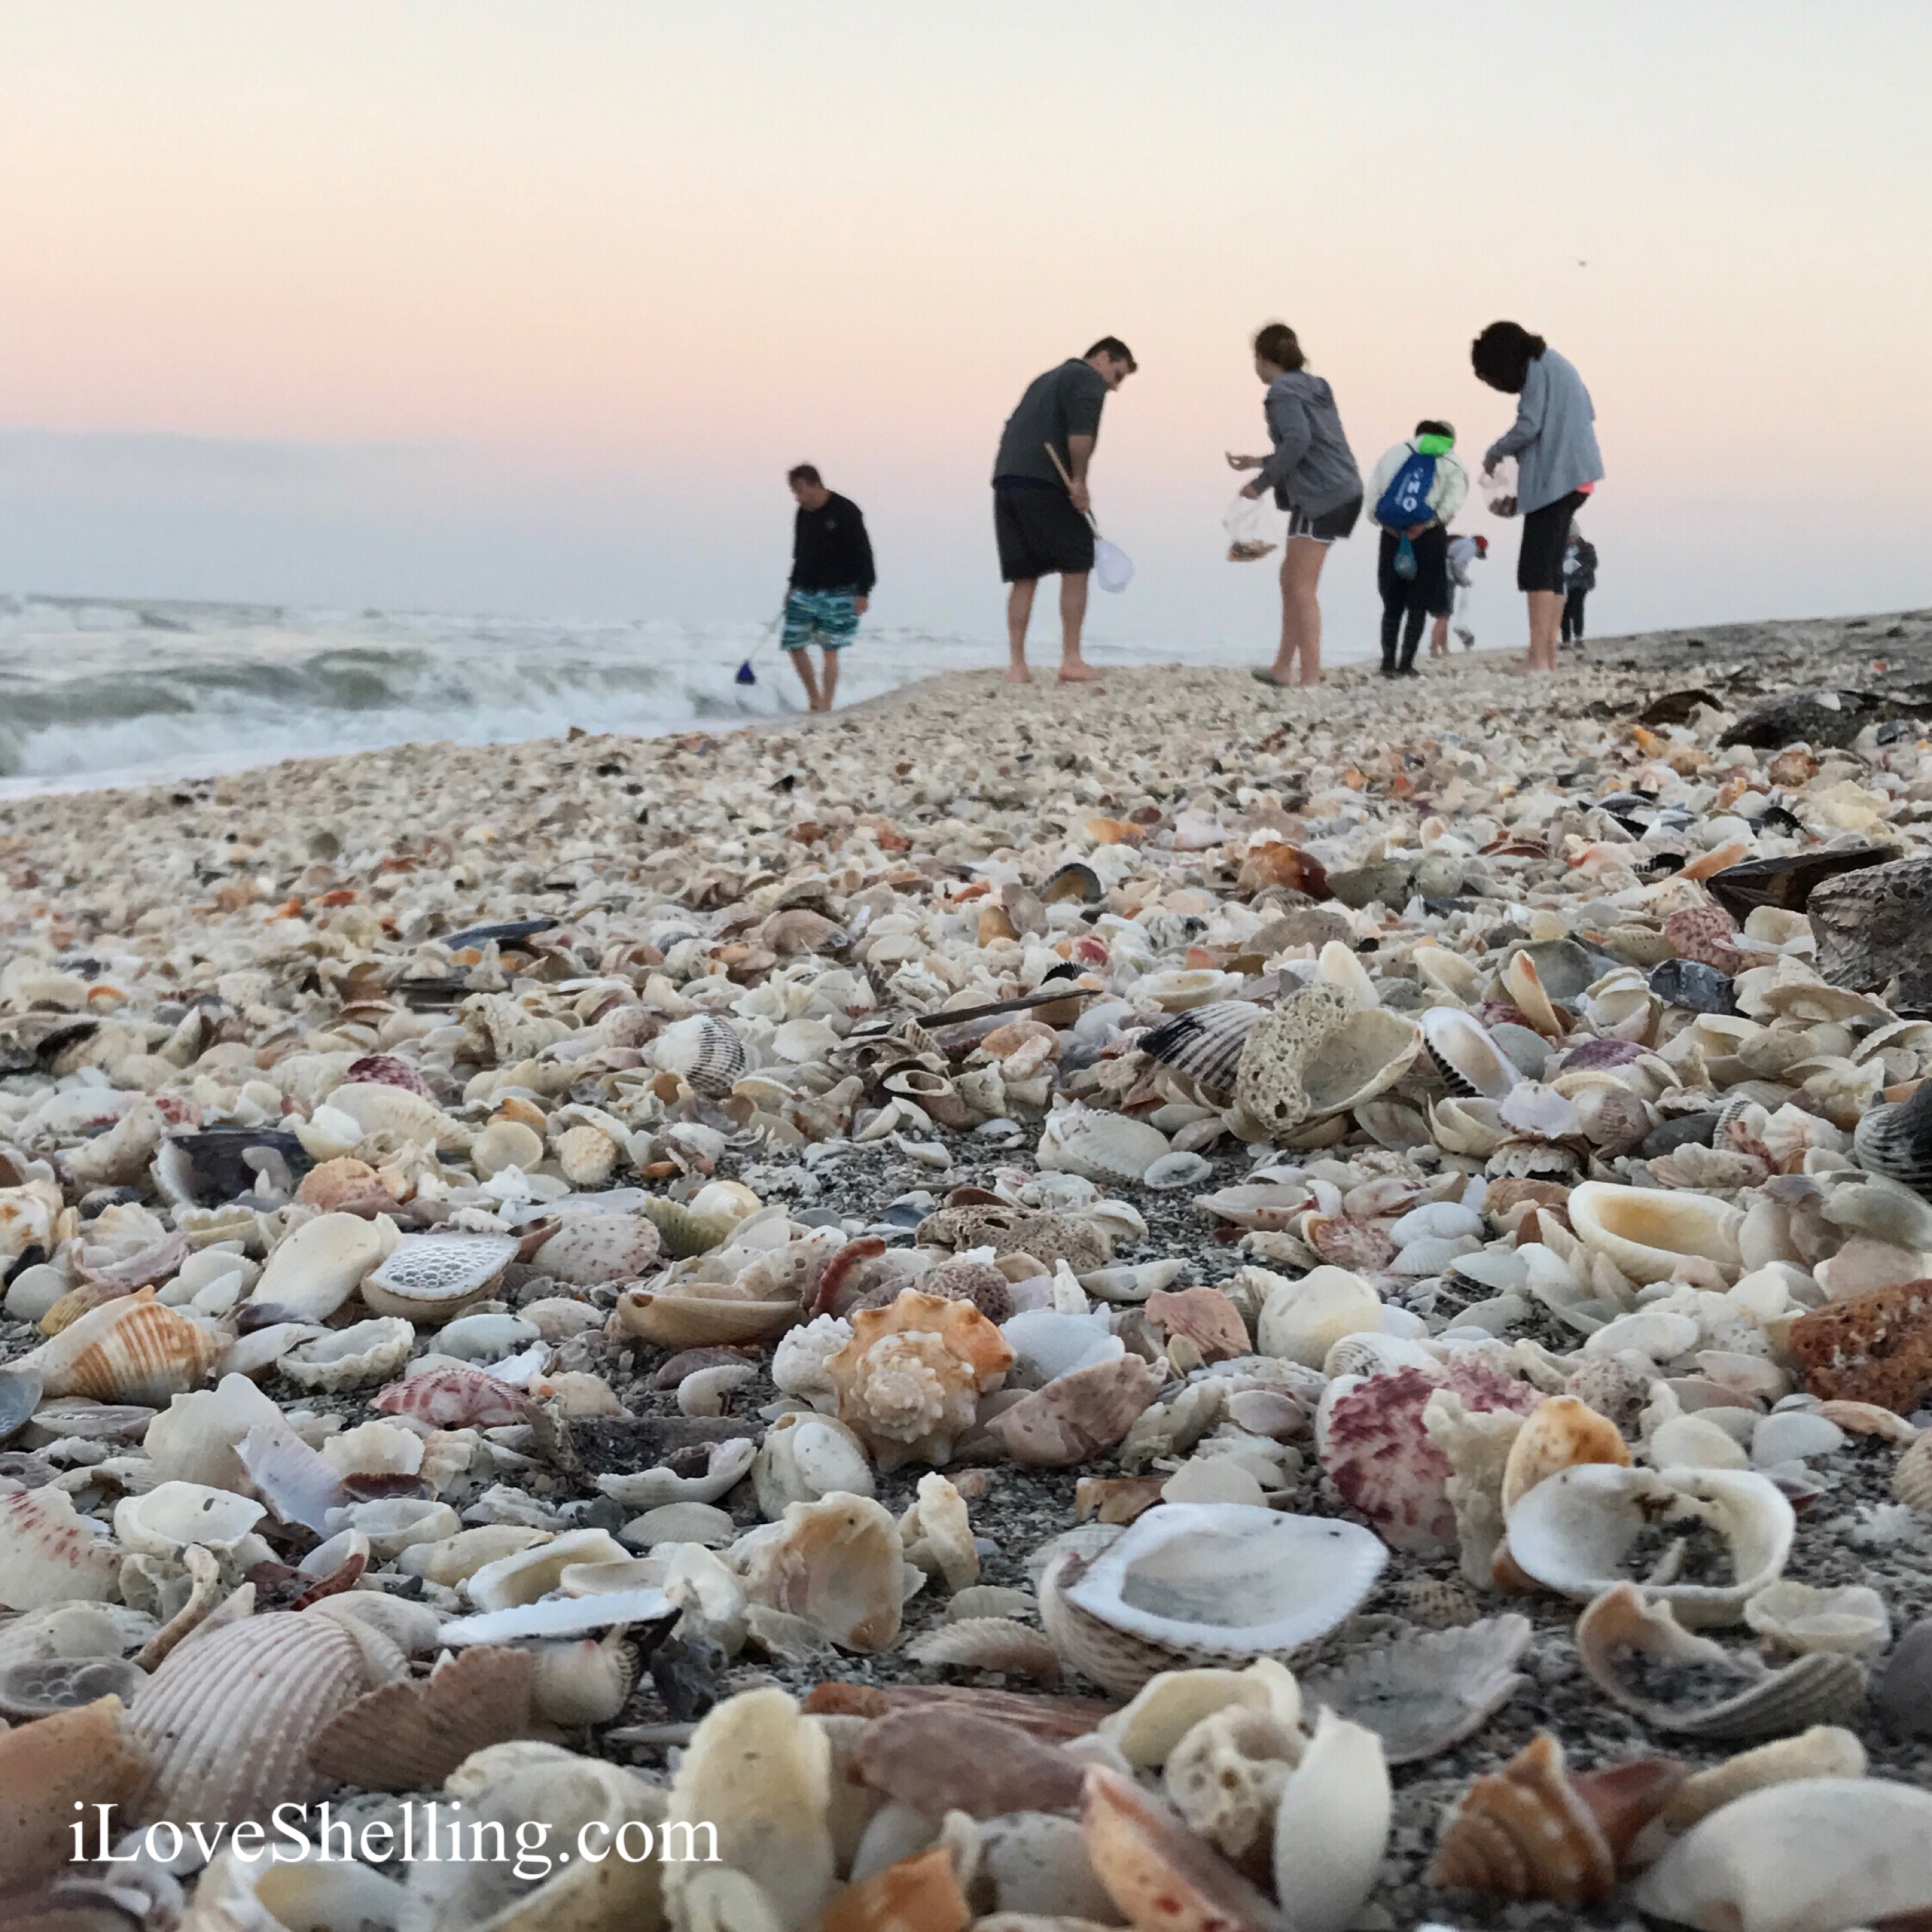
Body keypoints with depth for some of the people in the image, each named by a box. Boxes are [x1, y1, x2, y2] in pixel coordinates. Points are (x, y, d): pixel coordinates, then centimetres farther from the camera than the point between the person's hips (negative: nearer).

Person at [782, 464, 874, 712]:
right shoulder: (803, 514, 7)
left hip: (836, 594, -7)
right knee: (794, 644, 3)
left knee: (829, 650, -4)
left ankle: (825, 708, 1)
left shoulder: (845, 512, -13)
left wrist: (863, 592, -16)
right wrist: (794, 585, 18)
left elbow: (863, 553, -13)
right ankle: (814, 699, 19)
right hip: (805, 592, 7)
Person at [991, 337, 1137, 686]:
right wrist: (1080, 482, -13)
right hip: (1043, 484, -8)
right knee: (1076, 566, 3)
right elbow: (1080, 431, -16)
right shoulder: (1089, 379, 3)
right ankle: (1071, 661, 1)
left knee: (1023, 577, 8)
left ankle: (1017, 666, 3)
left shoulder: (1047, 379, 30)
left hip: (1006, 481, 8)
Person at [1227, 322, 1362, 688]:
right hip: (1344, 491, 10)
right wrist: (1259, 462, 26)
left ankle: (1311, 677, -11)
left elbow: (1298, 441, -22)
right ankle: (1283, 668, 21)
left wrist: (1261, 482, -14)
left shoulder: (1283, 391, -8)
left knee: (1302, 588, -8)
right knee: (1291, 579, 16)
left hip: (1321, 496, -10)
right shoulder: (1314, 387, 20)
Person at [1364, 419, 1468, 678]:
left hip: (1392, 535, 3)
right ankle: (1406, 663, -3)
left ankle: (1388, 663, 5)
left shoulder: (1394, 454, 14)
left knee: (1393, 603, 11)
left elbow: (1371, 494, 3)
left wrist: (1381, 522, -1)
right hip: (1428, 537, -2)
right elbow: (1454, 500, -12)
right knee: (1418, 603, 4)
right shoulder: (1453, 464, 6)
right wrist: (1428, 523, -10)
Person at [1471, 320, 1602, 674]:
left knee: (1536, 569, -12)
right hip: (1571, 478, 10)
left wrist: (1494, 453, 0)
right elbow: (1587, 413, 20)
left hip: (1553, 479, -10)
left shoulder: (1538, 369, -9)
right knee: (1550, 568, 9)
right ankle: (1549, 657, 7)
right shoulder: (1555, 364, 19)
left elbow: (1529, 426, -16)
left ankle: (1539, 659, -19)